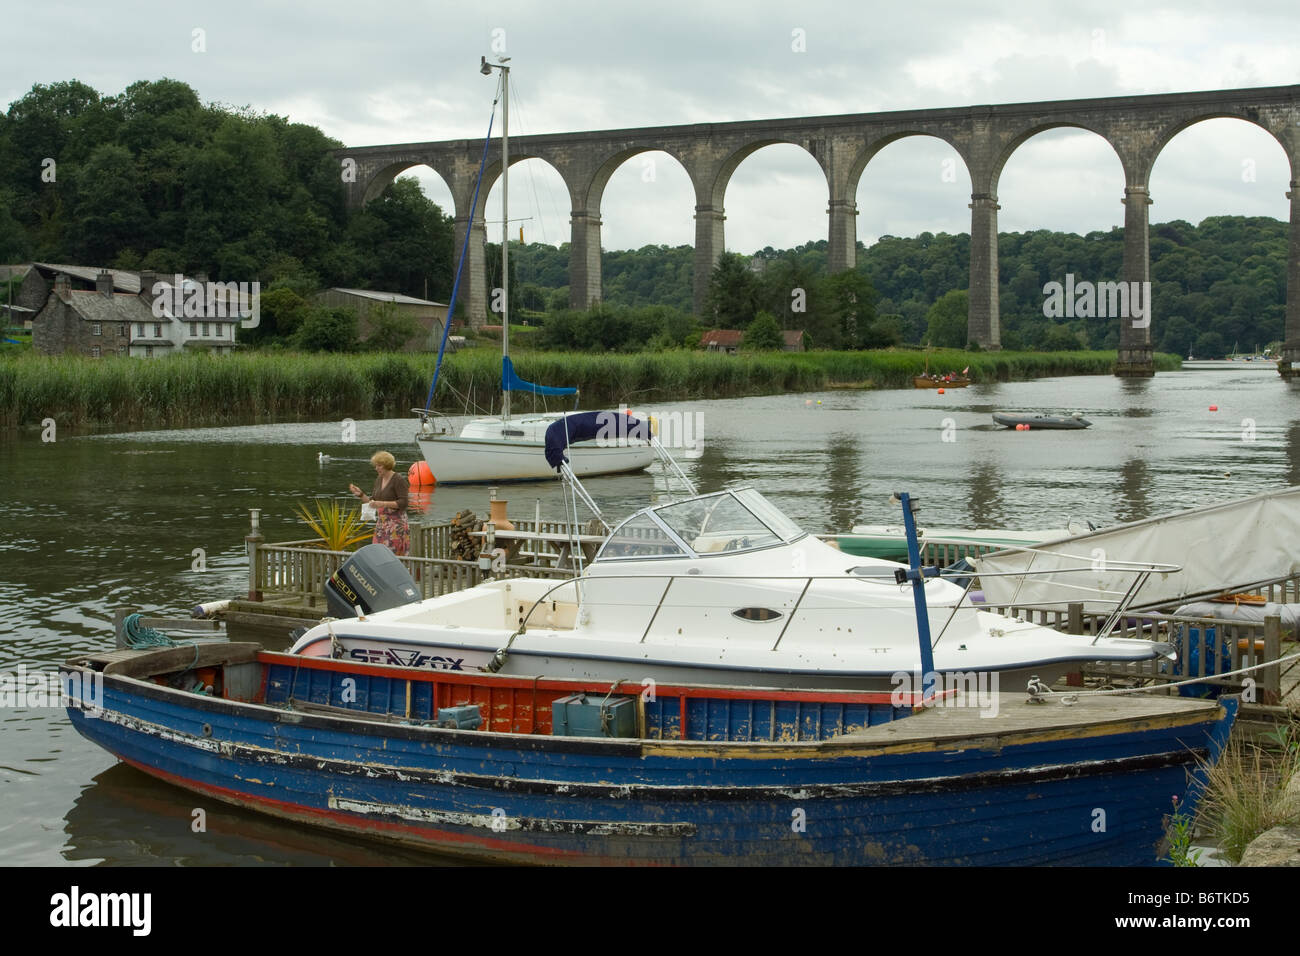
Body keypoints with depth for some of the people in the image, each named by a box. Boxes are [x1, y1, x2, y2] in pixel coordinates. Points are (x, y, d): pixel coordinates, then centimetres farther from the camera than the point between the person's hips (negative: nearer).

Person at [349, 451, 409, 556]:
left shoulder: (399, 480, -10)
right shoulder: (379, 479, 13)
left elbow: (403, 503, -16)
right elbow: (373, 501, 18)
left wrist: (383, 503, -24)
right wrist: (360, 494, 1)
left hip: (395, 523, -7)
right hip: (381, 523, 7)